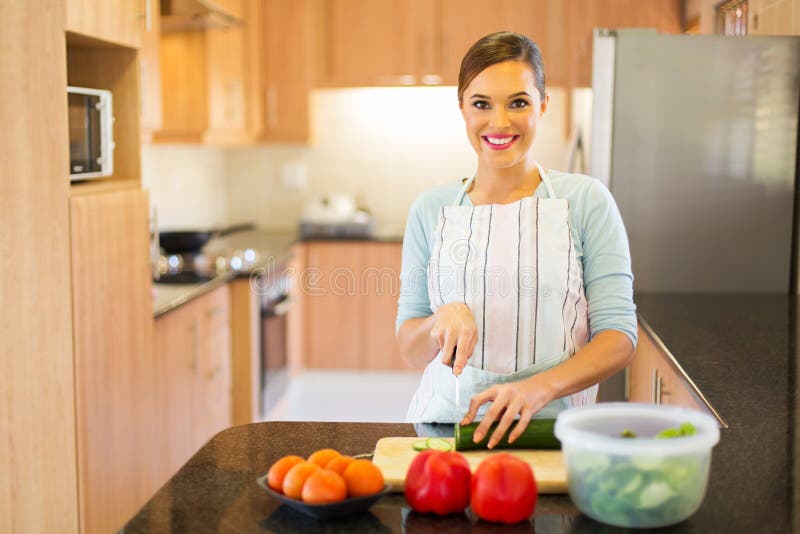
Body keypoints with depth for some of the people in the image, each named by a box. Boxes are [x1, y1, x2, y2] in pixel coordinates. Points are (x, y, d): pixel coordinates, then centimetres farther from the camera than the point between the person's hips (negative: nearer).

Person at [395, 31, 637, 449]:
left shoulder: (585, 200, 2)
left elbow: (619, 338, -3)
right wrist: (442, 320, -12)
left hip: (553, 429, -1)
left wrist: (541, 386, -20)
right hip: (446, 420, 1)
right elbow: (410, 350, 10)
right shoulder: (431, 210, 8)